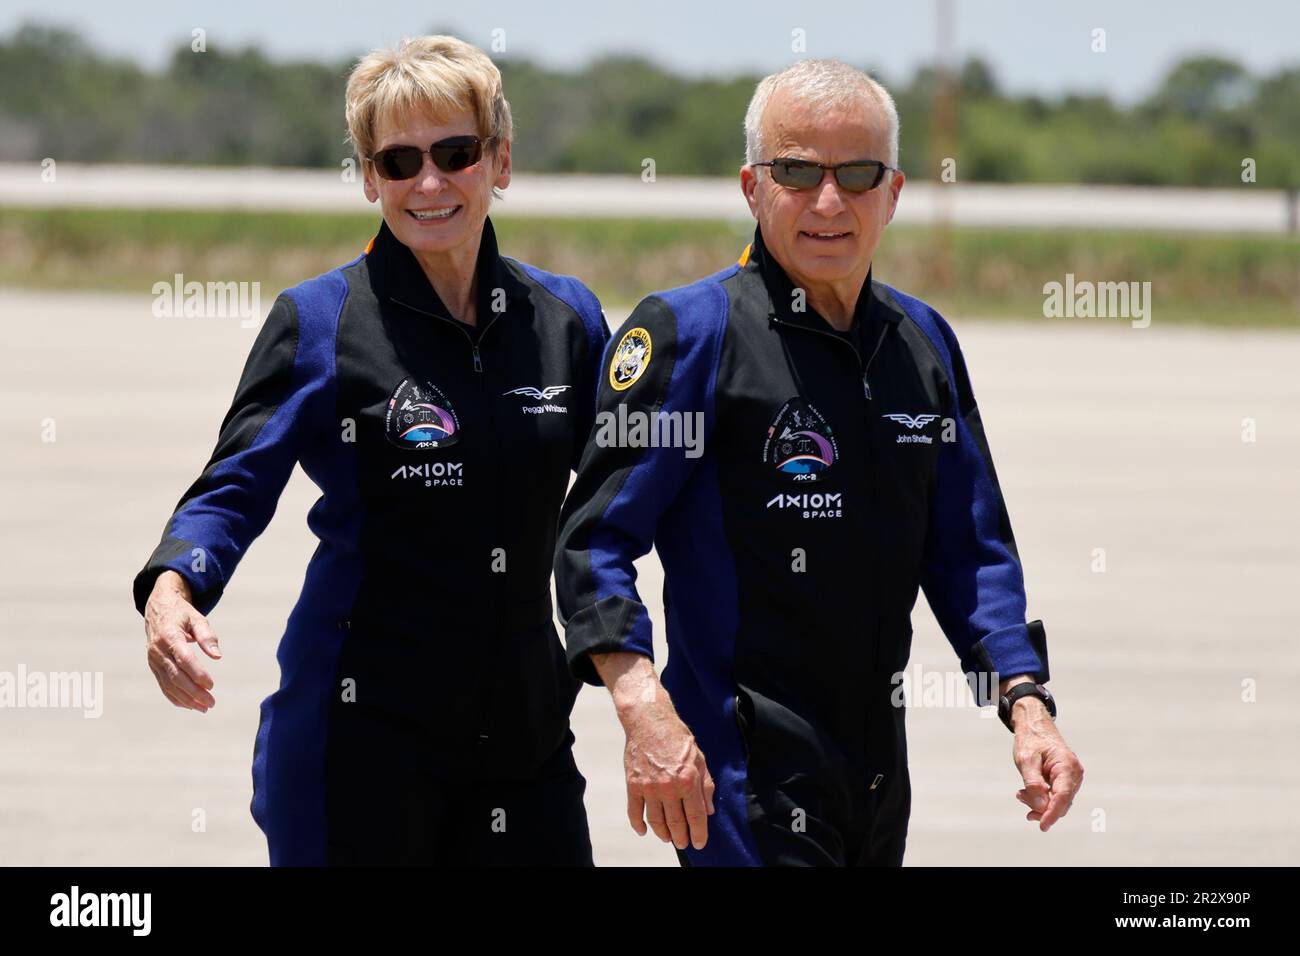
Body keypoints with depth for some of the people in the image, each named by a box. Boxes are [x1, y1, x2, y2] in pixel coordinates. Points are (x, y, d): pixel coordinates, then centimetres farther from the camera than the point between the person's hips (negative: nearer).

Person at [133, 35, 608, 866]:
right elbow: (235, 489, -6)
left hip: (524, 726, 4)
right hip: (364, 726, -4)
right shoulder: (319, 322, -4)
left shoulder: (565, 318, 7)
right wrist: (171, 589, -25)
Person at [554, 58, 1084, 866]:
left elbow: (970, 551, 16)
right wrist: (645, 712, -25)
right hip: (741, 781, -6)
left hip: (878, 770, 6)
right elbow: (597, 538, -11)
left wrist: (1027, 704, 2)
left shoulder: (926, 344, 11)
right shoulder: (691, 334, -7)